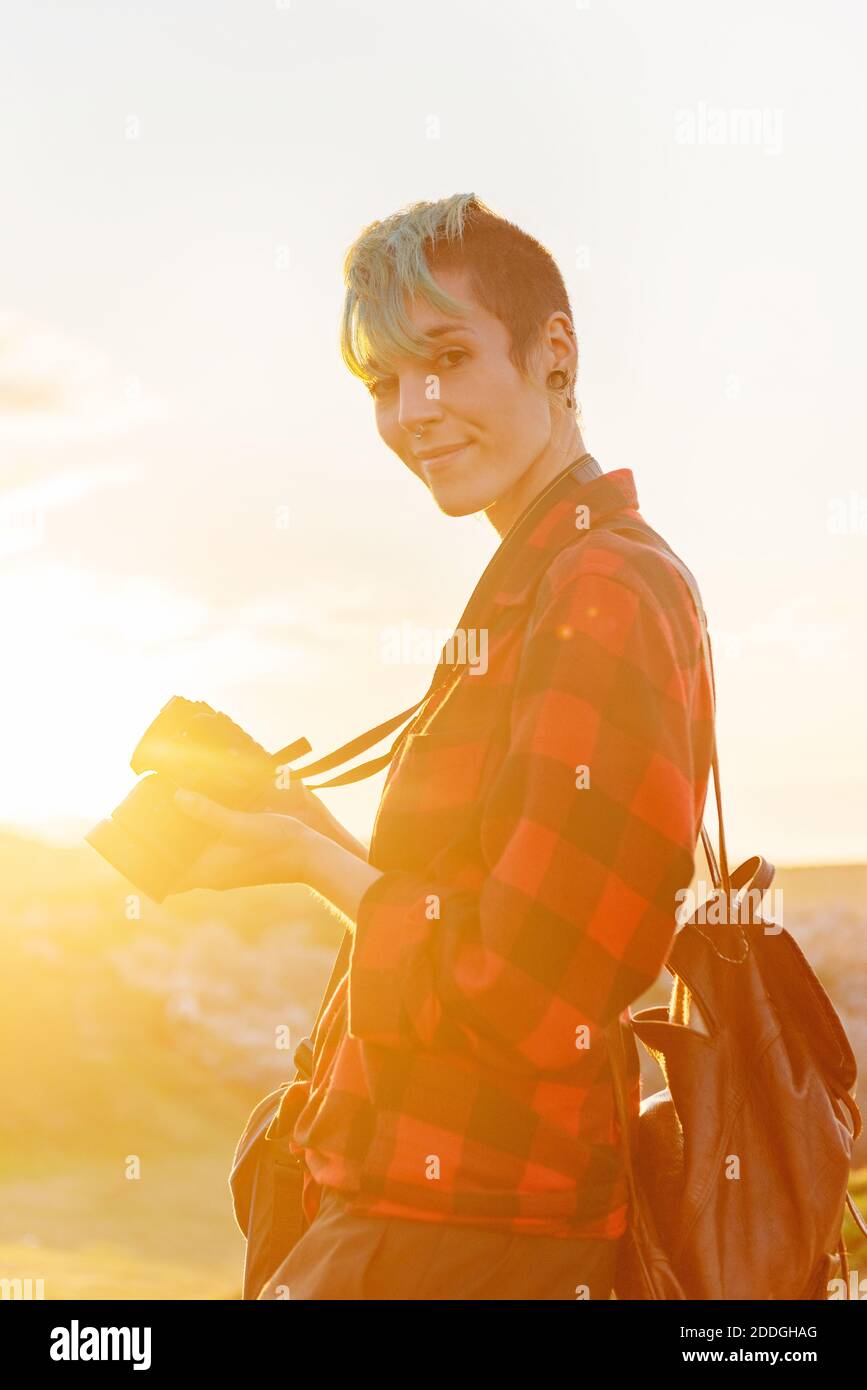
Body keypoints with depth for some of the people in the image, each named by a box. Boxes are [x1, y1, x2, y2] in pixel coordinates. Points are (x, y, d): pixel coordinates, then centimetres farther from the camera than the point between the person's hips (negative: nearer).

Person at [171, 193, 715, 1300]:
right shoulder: (543, 594, 14)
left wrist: (309, 864, -9)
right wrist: (334, 845, 8)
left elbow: (527, 1003, -21)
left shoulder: (604, 598, -18)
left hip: (462, 1247, -9)